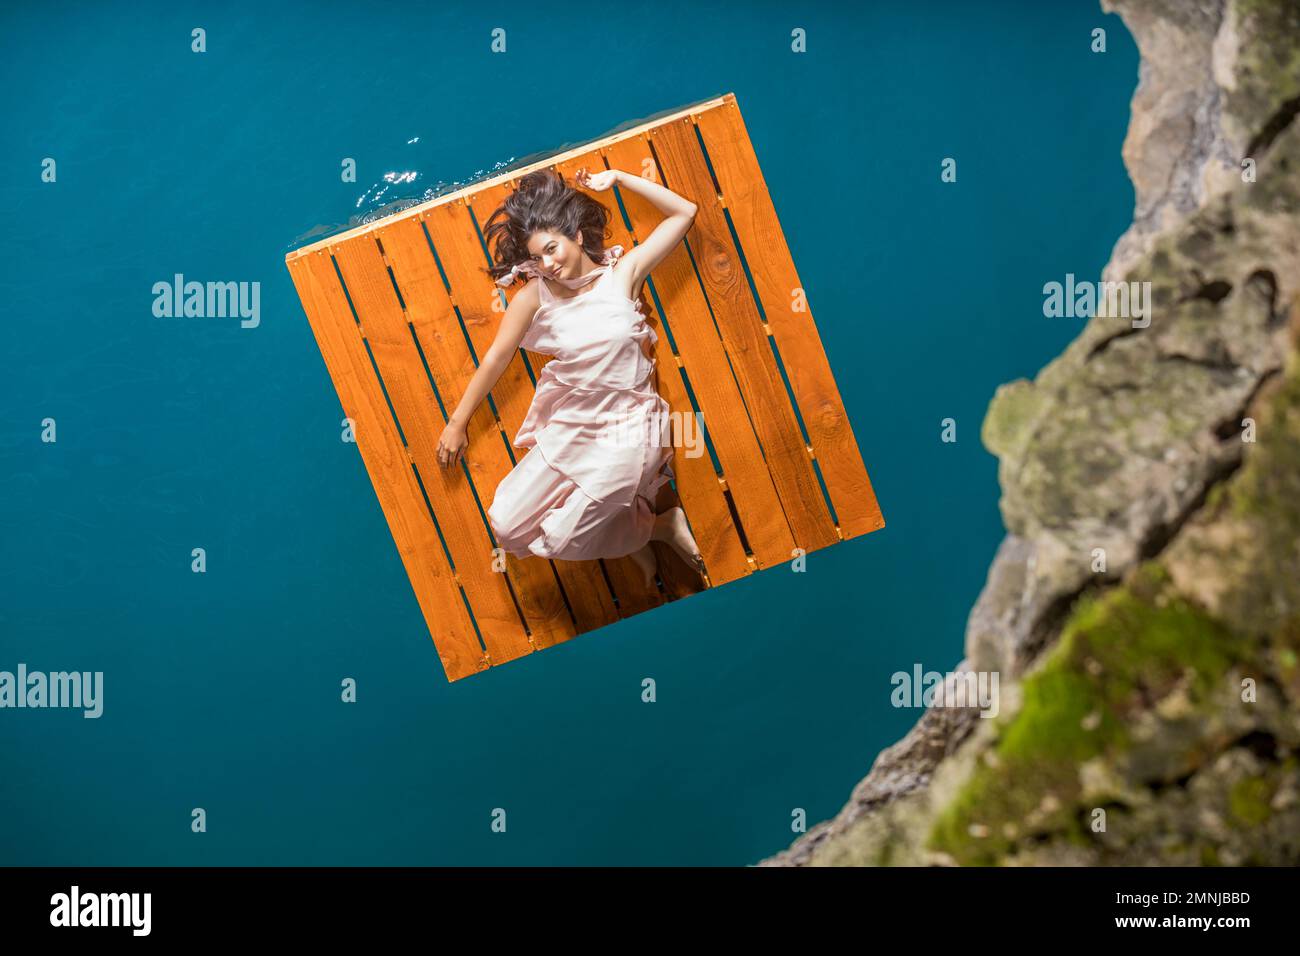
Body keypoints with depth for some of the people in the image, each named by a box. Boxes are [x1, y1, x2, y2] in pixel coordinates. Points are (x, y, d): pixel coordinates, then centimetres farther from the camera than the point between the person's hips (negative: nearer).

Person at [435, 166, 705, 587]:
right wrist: (457, 423, 6)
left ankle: (656, 527, 16)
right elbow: (496, 359, 1)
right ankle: (632, 533, 19)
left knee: (561, 539, -10)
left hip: (624, 429, -4)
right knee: (507, 525, 2)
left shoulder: (623, 273, -9)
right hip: (567, 428, 4)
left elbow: (684, 212, -7)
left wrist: (618, 179, -10)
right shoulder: (534, 296, -7)